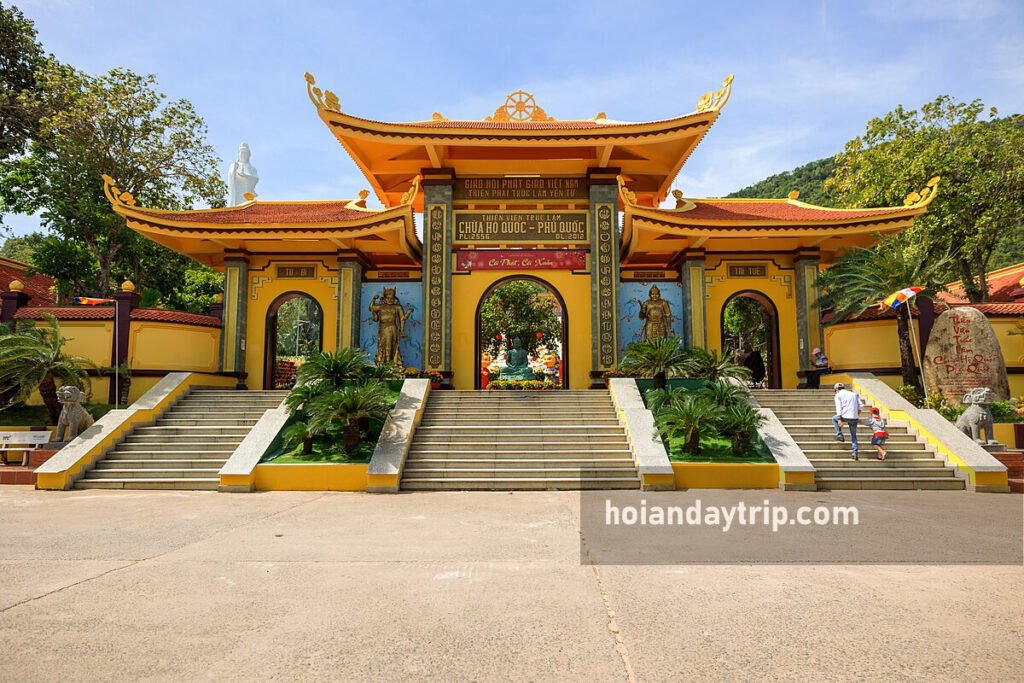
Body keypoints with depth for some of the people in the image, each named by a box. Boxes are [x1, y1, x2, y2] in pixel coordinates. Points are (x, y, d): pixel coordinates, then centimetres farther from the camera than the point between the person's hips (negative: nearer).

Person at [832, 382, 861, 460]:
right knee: (853, 435, 16)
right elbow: (860, 406, 12)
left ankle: (840, 435, 17)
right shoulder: (853, 394, 19)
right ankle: (855, 453, 8)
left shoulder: (838, 395, 4)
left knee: (834, 419, 28)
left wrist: (839, 419, -13)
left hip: (845, 416, -4)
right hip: (854, 418, 4)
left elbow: (839, 408, -8)